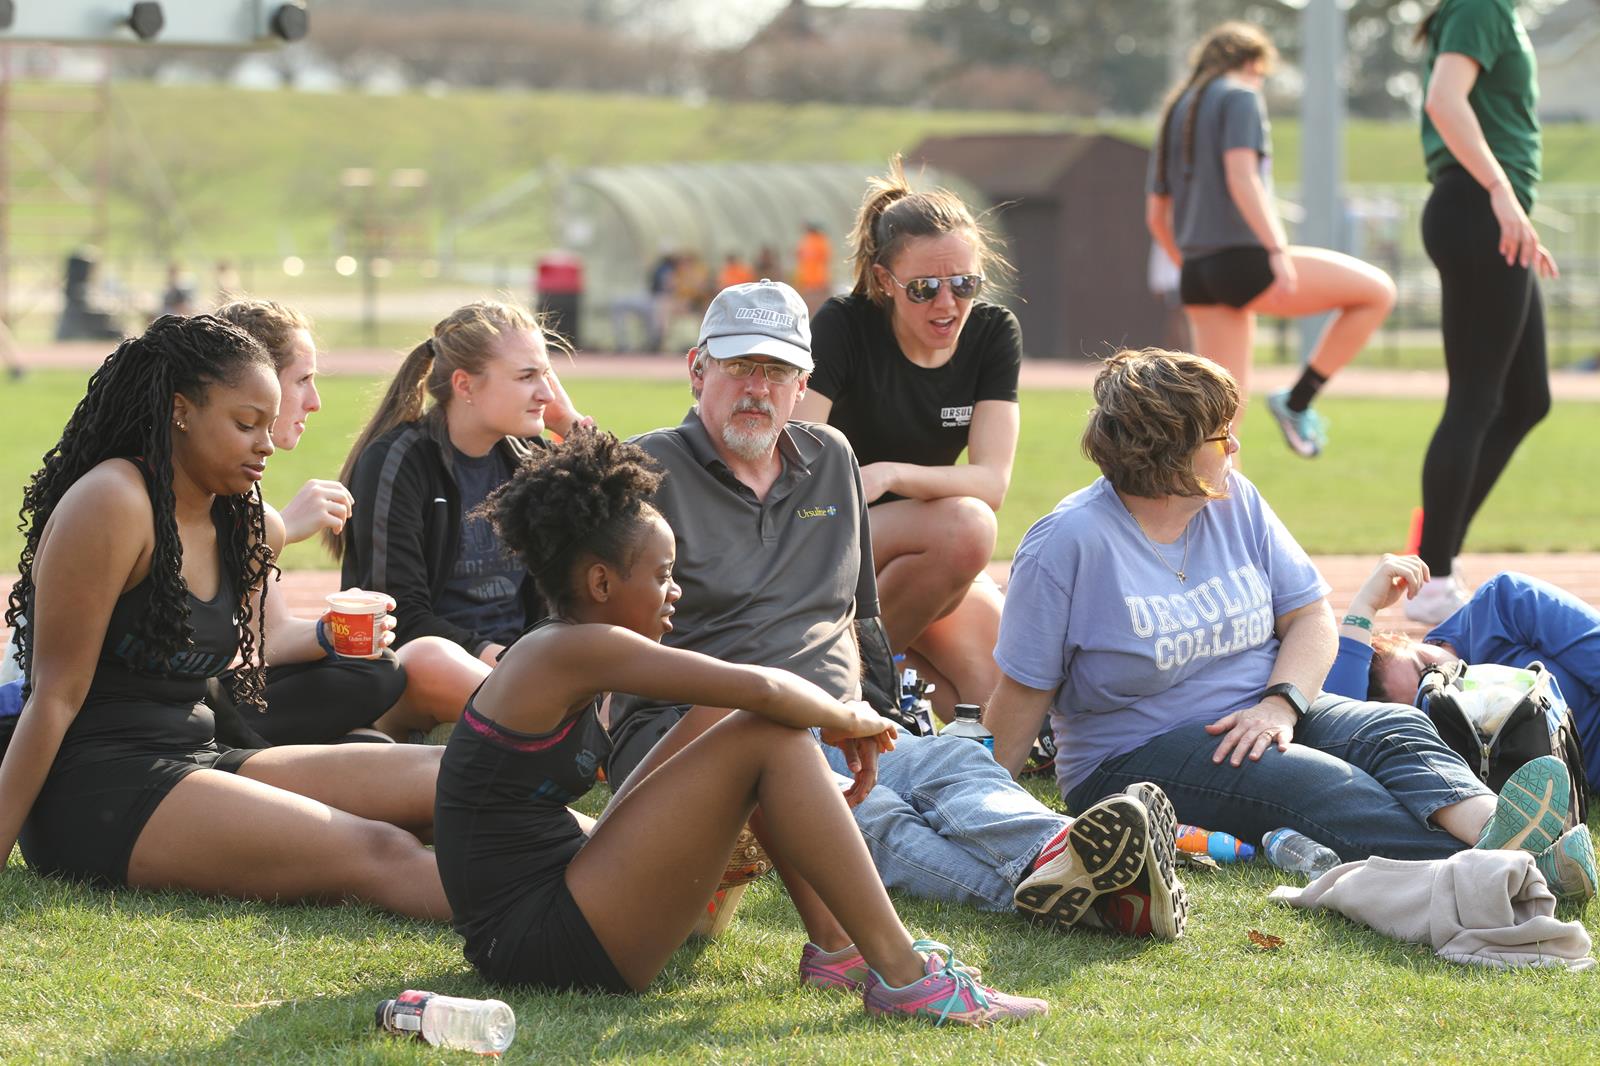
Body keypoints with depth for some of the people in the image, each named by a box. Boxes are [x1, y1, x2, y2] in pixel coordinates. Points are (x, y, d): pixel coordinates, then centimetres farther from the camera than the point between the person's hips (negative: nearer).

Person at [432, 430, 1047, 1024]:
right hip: (541, 947, -10)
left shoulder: (559, 656, 16)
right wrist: (846, 719, 3)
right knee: (765, 735, -14)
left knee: (760, 732, 14)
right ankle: (902, 975, -14)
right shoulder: (574, 651, -13)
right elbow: (758, 689, -16)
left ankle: (833, 946, 10)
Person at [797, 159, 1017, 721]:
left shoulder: (994, 333, -5)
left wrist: (888, 475, -33)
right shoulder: (843, 327, -15)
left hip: (925, 539, 4)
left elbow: (992, 481, -15)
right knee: (965, 526, -34)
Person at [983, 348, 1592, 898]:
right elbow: (1024, 694, -10)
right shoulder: (1071, 541, -13)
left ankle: (1492, 833, -55)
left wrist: (1280, 703, -13)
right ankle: (1488, 877, -55)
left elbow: (1310, 615, 6)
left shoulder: (1235, 501, 6)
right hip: (1137, 758, -6)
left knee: (1394, 731, -23)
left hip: (1261, 721, 6)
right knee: (1315, 785, -32)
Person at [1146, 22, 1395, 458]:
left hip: (1198, 275, 8)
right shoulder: (1240, 98, 0)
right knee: (1378, 291, 1)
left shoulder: (1176, 114, 22)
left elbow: (1156, 216, 23)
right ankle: (1297, 400, 0)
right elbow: (1241, 178, -17)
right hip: (1245, 261, -8)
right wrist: (1278, 251, -23)